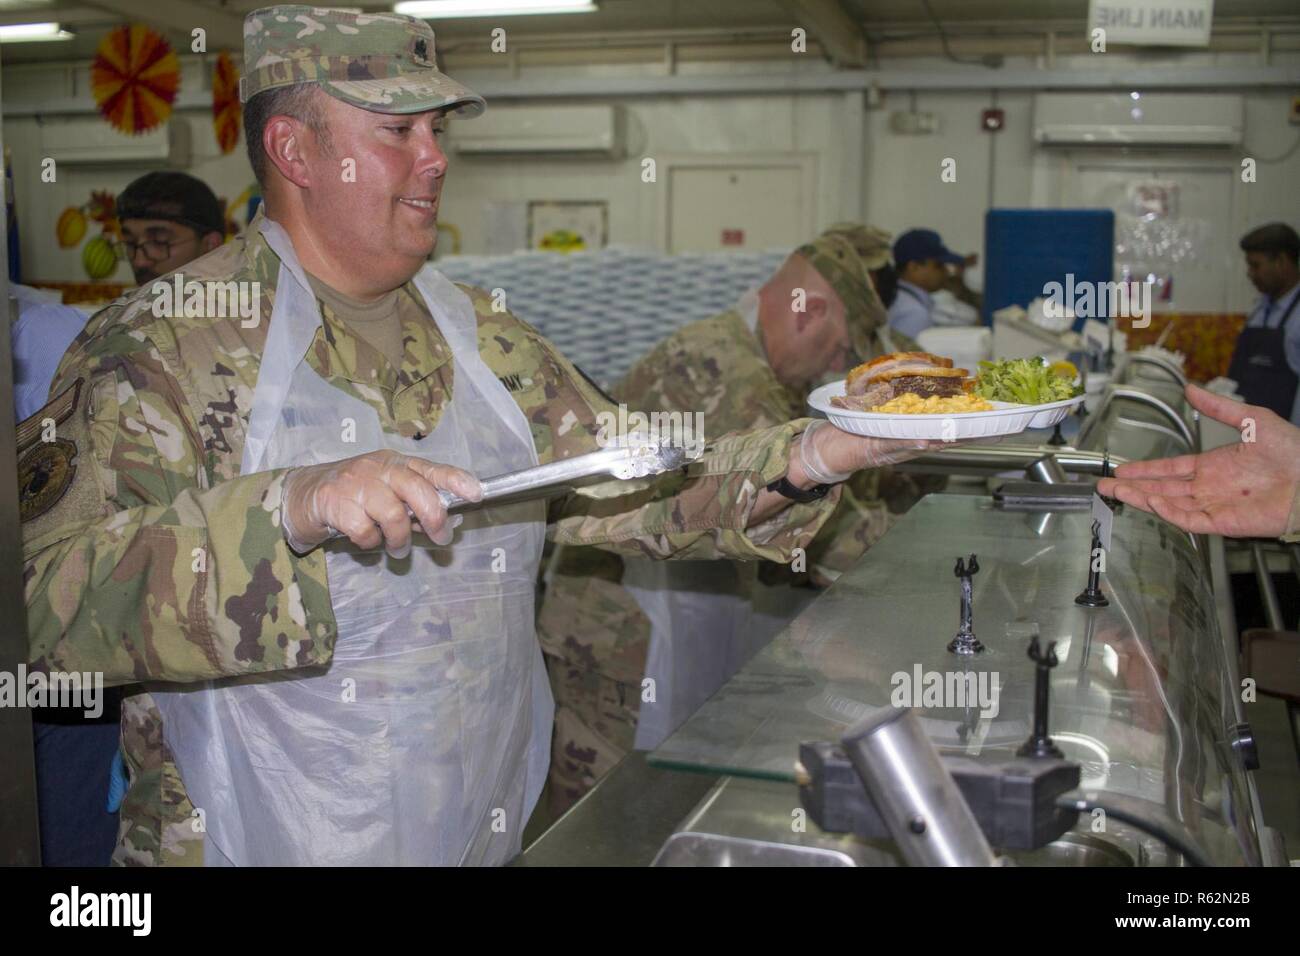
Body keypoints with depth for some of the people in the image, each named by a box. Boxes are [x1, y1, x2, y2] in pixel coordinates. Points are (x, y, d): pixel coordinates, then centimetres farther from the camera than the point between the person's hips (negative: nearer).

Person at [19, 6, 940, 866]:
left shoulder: (481, 335, 5)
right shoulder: (163, 345, -13)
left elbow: (628, 489, 2)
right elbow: (63, 602, -23)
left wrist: (812, 456, -13)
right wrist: (294, 508, -38)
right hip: (260, 841, -5)